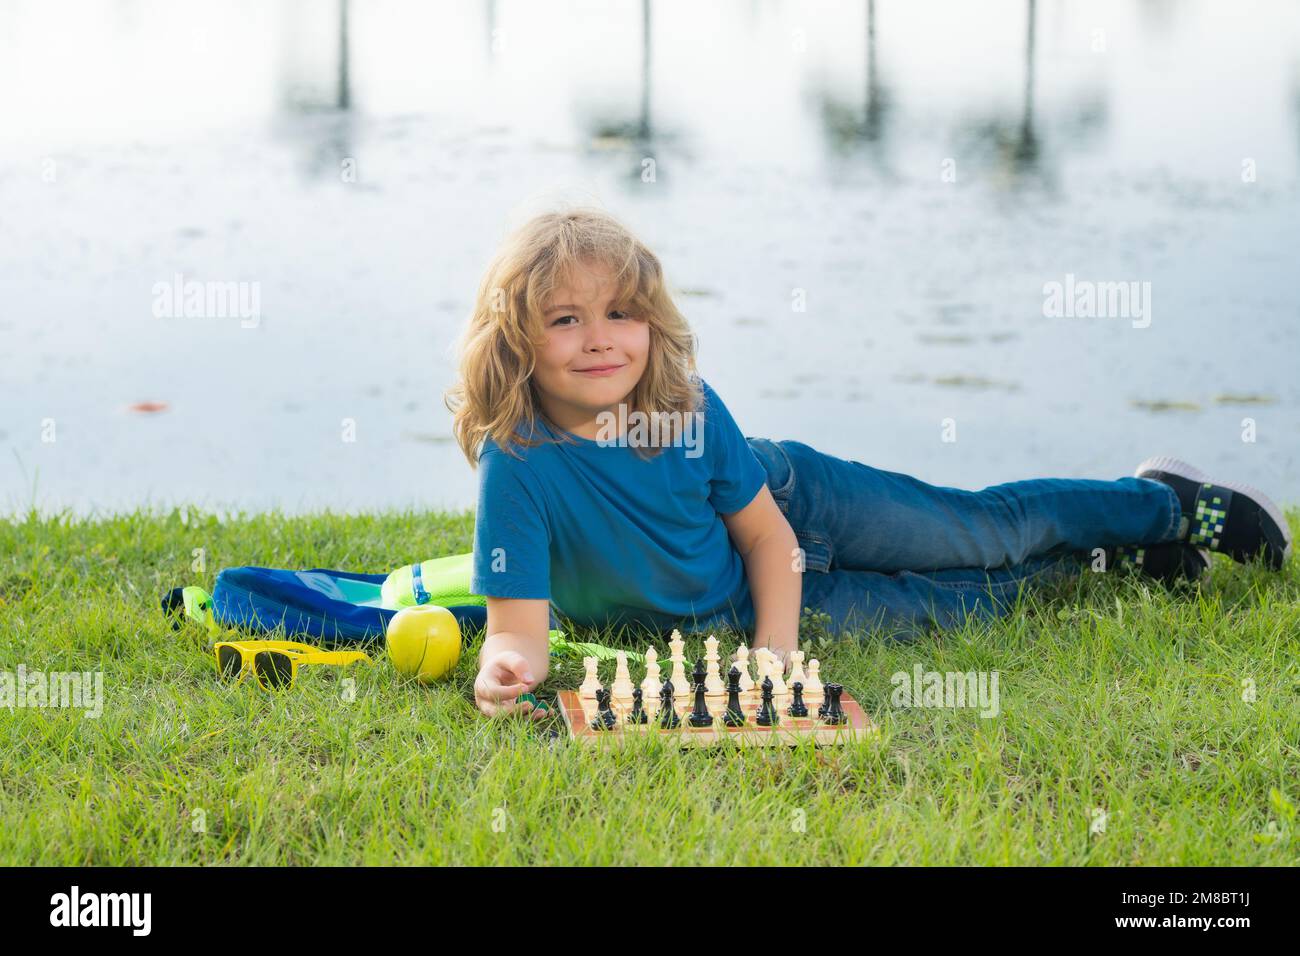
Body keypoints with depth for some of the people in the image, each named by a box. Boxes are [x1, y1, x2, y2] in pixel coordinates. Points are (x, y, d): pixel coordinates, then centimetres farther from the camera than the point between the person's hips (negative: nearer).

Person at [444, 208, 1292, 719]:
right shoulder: (519, 468, -34)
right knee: (954, 606, 9)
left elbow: (767, 532, -14)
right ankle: (1132, 554, 35)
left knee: (996, 533, 10)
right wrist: (505, 671, -57)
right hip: (728, 613, -1)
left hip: (789, 504, 1)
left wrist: (777, 653, -26)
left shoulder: (688, 405, -27)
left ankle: (1167, 506, 39)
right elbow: (520, 625, -34)